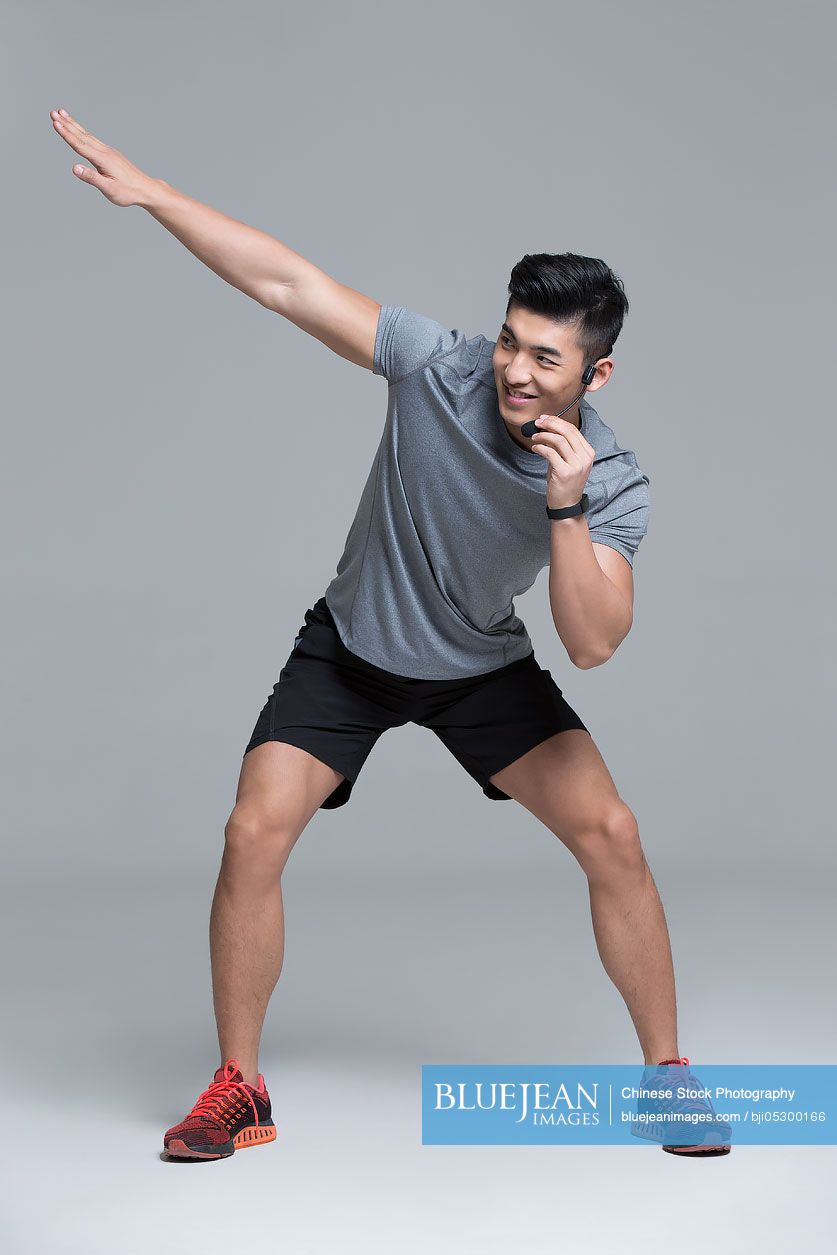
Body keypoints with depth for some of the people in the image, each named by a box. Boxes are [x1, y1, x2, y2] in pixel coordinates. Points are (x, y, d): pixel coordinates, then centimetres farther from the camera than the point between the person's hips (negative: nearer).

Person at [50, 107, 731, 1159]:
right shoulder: (440, 367, -23)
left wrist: (567, 510, -42)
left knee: (610, 834, -13)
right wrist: (148, 190, -29)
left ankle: (667, 1072, 7)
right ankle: (238, 1091, 4)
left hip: (484, 668, 0)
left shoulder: (615, 482, -22)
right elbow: (289, 285, -24)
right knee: (254, 834, -14)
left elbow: (593, 645, -29)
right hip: (350, 648, 0)